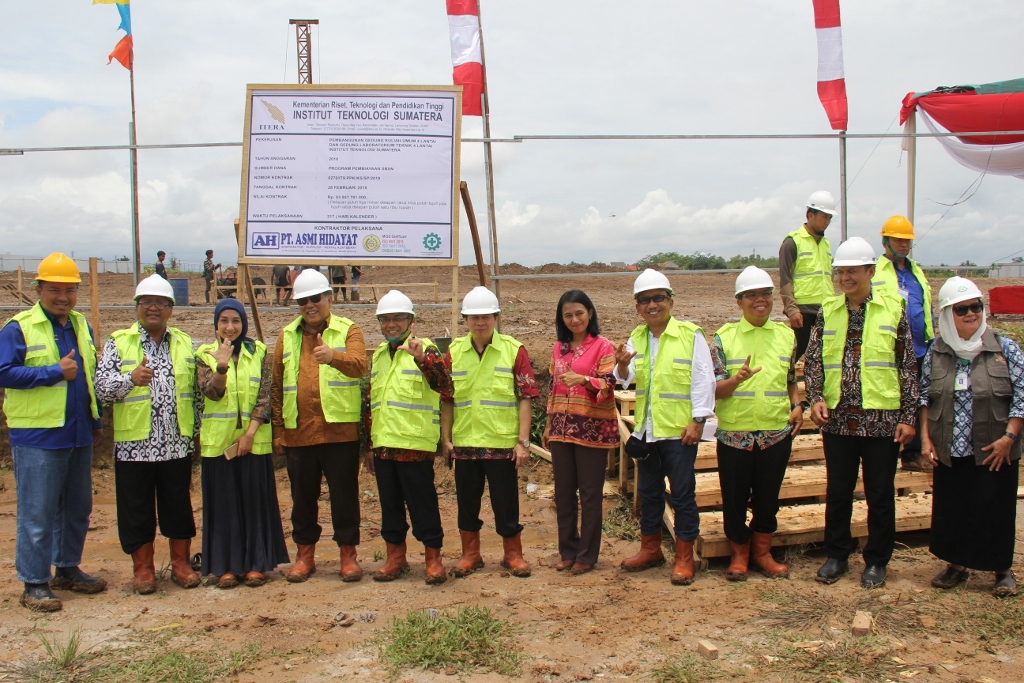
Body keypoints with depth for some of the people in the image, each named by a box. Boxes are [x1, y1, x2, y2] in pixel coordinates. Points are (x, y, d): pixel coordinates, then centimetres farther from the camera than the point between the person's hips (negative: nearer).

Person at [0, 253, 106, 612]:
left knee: (77, 507, 15)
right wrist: (56, 372, -20)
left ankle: (68, 568, 29)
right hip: (37, 436, -6)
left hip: (78, 434, 7)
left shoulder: (81, 325, 12)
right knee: (37, 513, -1)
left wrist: (96, 422, 17)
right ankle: (34, 583, 10)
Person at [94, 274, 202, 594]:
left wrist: (197, 430, 7)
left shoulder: (185, 344, 10)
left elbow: (196, 392, 12)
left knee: (179, 505, 10)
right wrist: (130, 379, -24)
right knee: (137, 509, 6)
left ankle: (181, 563, 23)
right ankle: (143, 568, 21)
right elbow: (101, 388, -7)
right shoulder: (118, 343, 1)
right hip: (134, 445, -2)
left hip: (176, 444, 2)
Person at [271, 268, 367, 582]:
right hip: (298, 432, 3)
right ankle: (304, 553, 26)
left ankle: (348, 553, 18)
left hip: (340, 430, -3)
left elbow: (359, 365, -18)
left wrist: (333, 356, -39)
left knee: (344, 495, 4)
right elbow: (277, 386, 11)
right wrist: (278, 429, 7)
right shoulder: (287, 336, 11)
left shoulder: (348, 330, 1)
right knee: (303, 496, 12)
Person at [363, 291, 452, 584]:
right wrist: (369, 445, 19)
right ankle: (395, 556, 25)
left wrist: (421, 357, -36)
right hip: (382, 444, 6)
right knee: (389, 503, 13)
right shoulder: (379, 355, 15)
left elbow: (444, 386, -21)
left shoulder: (425, 349, -4)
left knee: (422, 502, 1)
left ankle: (433, 558, 12)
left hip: (415, 443, -6)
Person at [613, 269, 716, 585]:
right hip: (646, 429, 5)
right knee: (648, 492, 16)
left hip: (679, 430, -5)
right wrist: (623, 365, -21)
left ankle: (684, 558, 14)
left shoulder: (691, 335, -8)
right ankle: (650, 549, 30)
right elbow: (627, 380, 1)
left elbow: (703, 381, -9)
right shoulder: (636, 338, 7)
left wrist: (698, 421, -14)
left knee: (683, 494, 3)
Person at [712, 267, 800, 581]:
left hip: (776, 432, 2)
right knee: (735, 497, 7)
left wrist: (797, 406, 1)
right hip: (734, 433, -2)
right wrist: (736, 380, -26)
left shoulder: (786, 335, 7)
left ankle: (763, 552, 29)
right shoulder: (724, 337, -3)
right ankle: (739, 554, 24)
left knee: (768, 496, 11)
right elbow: (715, 388, -6)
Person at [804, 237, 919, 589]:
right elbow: (813, 360, 6)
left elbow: (908, 367, 0)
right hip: (838, 418, 2)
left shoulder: (893, 310, -2)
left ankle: (876, 561, 23)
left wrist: (908, 416, -4)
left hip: (882, 419, -2)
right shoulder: (828, 311, 5)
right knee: (837, 491, 12)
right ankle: (837, 556, 27)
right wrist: (815, 397, -11)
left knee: (880, 494, 8)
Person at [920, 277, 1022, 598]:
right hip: (949, 452, 2)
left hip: (994, 452, -2)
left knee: (995, 510, 4)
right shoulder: (936, 352, 1)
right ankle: (956, 564, 28)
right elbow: (924, 396, 7)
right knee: (950, 509, 10)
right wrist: (925, 437, 0)